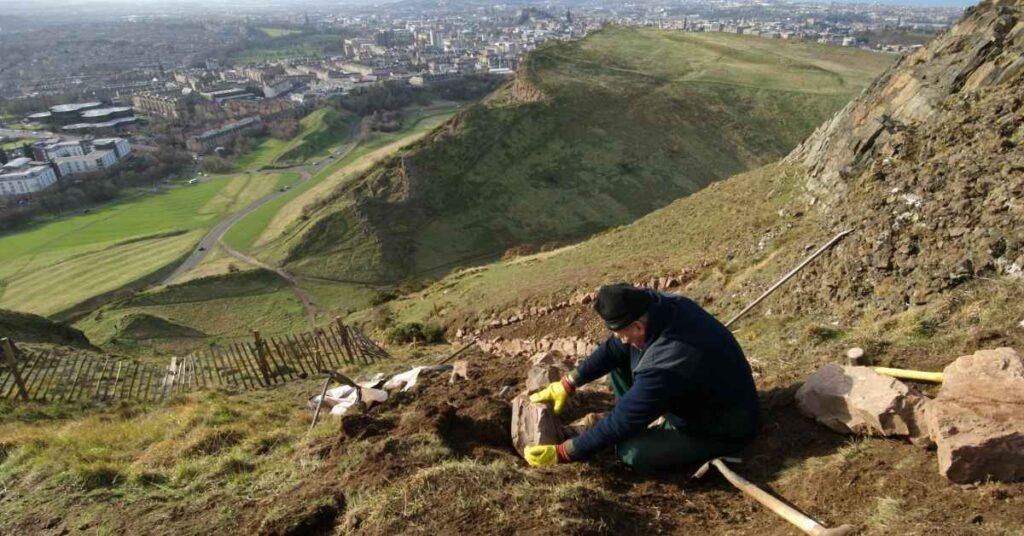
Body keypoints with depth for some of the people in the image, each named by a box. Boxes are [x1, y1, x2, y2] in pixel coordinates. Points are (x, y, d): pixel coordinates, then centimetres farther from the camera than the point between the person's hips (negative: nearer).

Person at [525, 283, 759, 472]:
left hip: (724, 428, -8)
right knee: (621, 357, -1)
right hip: (693, 395, 8)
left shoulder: (665, 366, -40)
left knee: (631, 452, -24)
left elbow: (620, 423, -30)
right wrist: (567, 384, -4)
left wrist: (560, 454, -20)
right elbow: (613, 349, -2)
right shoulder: (661, 305, -18)